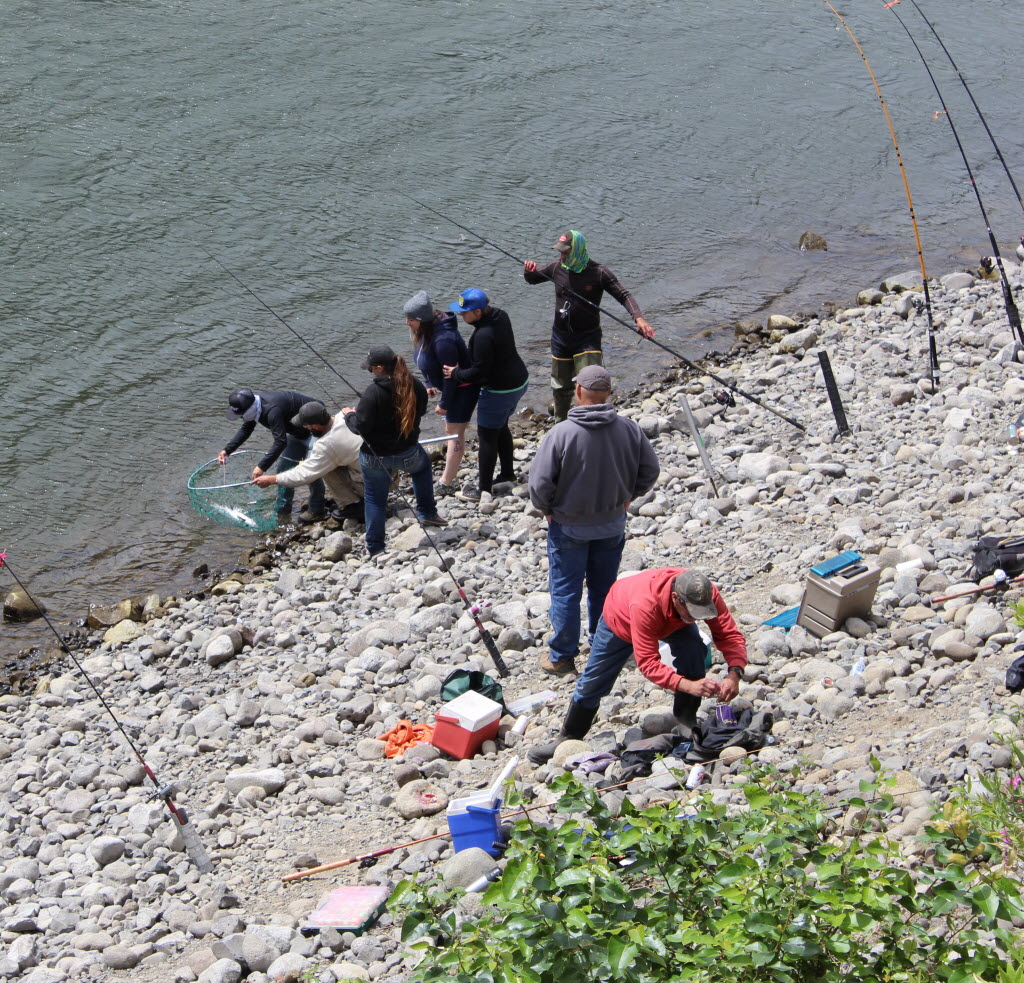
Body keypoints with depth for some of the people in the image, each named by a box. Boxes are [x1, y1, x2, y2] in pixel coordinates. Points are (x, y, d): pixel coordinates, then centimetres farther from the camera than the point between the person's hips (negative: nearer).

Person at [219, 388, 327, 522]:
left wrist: (262, 467, -47)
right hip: (299, 430, 10)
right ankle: (283, 512, 16)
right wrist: (227, 450, 0)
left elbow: (280, 442, -43)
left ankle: (316, 510, -2)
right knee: (284, 468, 9)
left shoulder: (272, 410, -38)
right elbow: (245, 430, 9)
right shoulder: (253, 405, -8)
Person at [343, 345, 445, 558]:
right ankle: (427, 513, 38)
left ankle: (374, 547, 21)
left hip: (376, 457, -4)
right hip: (408, 453, 4)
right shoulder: (415, 386, -7)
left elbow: (361, 426, -22)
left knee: (375, 500, 13)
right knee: (422, 466, 37)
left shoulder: (374, 392, -25)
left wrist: (349, 415, 0)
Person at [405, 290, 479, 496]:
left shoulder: (443, 340, -35)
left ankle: (445, 485, 3)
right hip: (450, 386, 10)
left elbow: (451, 375, -28)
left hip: (463, 388, -10)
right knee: (451, 429, 21)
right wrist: (429, 384, 11)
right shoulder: (425, 331, -5)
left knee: (455, 432, -3)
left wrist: (444, 404, -20)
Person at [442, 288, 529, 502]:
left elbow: (479, 371, -25)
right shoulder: (499, 315, -1)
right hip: (519, 381, 10)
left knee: (487, 436, 2)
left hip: (500, 390, -10)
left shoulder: (484, 335, -30)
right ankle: (508, 474, 40)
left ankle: (484, 490, 10)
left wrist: (456, 375, -8)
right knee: (500, 427, 26)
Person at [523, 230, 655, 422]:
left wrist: (638, 317, -34)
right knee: (560, 387, 16)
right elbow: (531, 279, 13)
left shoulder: (599, 273, -14)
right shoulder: (558, 267, -1)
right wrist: (529, 270, -12)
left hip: (587, 338, -4)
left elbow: (624, 295, -17)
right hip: (560, 336, 4)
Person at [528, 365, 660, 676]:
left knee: (565, 591, 10)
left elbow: (540, 482, -19)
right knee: (604, 588, 20)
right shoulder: (628, 429, -11)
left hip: (569, 525, -3)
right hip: (612, 524, 4)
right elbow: (650, 470, -1)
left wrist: (546, 508, 0)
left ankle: (562, 656, 18)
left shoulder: (560, 433, -23)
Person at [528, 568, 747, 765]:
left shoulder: (706, 594, -37)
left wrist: (734, 674, -49)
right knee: (592, 683, 4)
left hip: (673, 622, 3)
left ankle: (687, 721, -8)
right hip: (620, 619, -3)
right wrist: (688, 685, -59)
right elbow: (648, 662, -47)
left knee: (694, 651, -27)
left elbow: (730, 633, -32)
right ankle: (568, 739, 27)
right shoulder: (645, 604, -50)